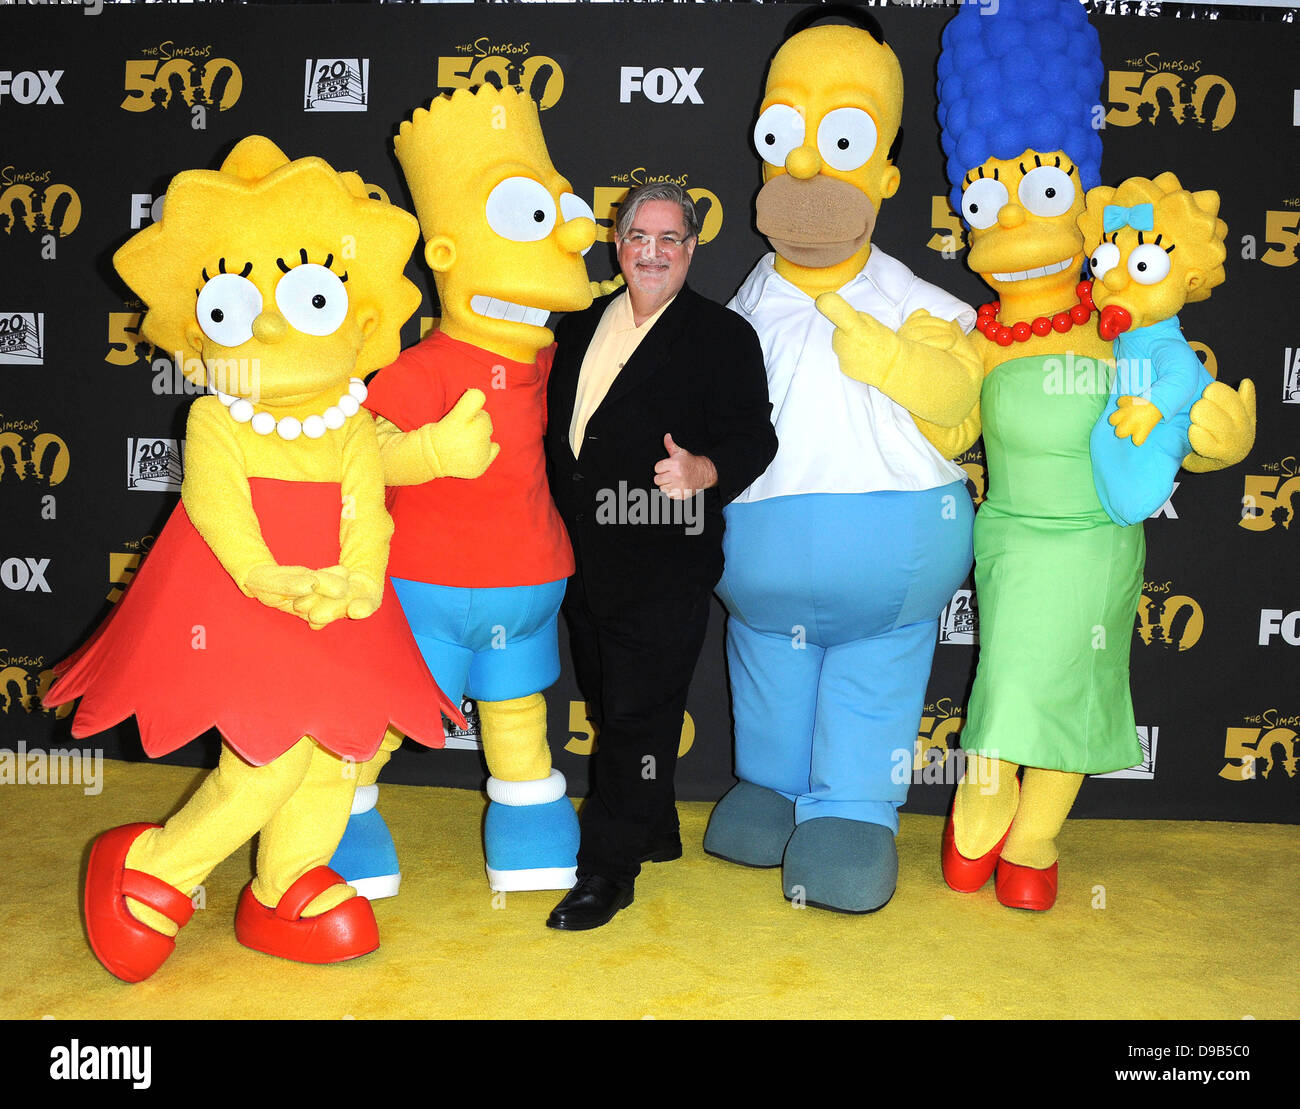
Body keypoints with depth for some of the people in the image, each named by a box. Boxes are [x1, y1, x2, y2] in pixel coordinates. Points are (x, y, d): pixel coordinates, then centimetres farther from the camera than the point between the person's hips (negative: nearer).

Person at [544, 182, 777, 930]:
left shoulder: (724, 336, -4)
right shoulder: (582, 324, 14)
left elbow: (754, 437, -11)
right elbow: (555, 425, 18)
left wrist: (701, 471, -31)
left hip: (664, 565, -6)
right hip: (584, 559, 7)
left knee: (637, 714, -2)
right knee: (612, 709, 17)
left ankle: (609, 869, 10)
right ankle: (653, 834, 35)